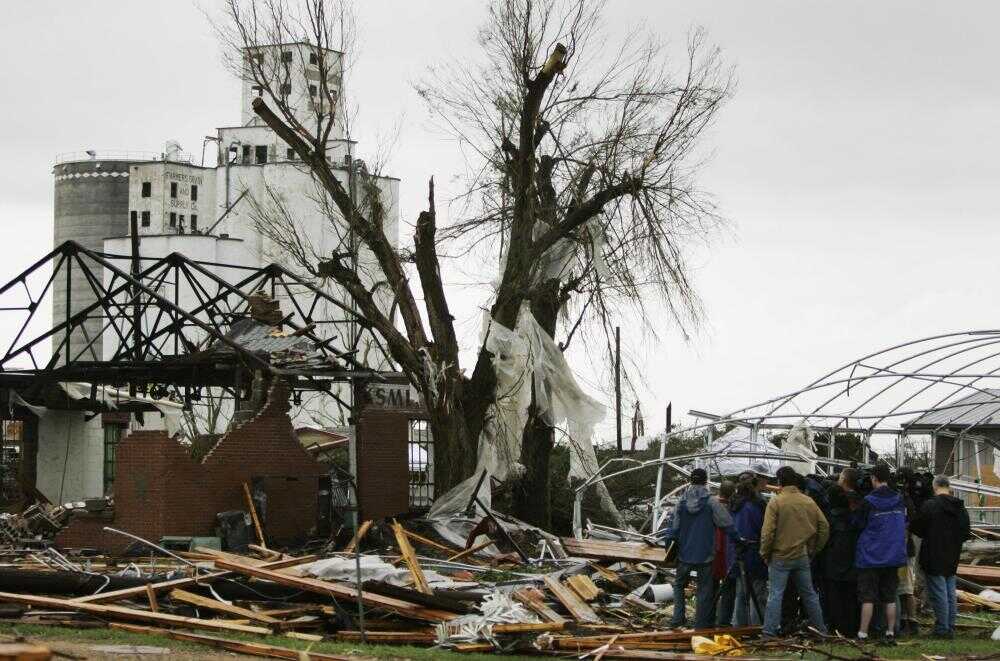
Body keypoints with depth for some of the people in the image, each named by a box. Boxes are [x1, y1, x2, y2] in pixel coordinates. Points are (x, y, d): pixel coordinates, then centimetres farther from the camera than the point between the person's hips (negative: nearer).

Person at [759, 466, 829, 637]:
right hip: (802, 557, 4)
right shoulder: (808, 502, 2)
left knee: (775, 594, -2)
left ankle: (769, 632, -6)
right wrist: (813, 549, 14)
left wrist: (765, 553, -3)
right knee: (809, 594, 15)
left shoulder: (776, 502, -12)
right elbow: (824, 527, 5)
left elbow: (768, 532, -16)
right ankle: (820, 629, 22)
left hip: (780, 557, -4)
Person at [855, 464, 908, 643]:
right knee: (890, 597, 11)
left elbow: (859, 526, -3)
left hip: (870, 555, -4)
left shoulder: (868, 502, -13)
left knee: (867, 597, -1)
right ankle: (890, 632, 11)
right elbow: (905, 524, 15)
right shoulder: (899, 500, 3)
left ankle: (862, 633, -2)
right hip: (893, 555, 4)